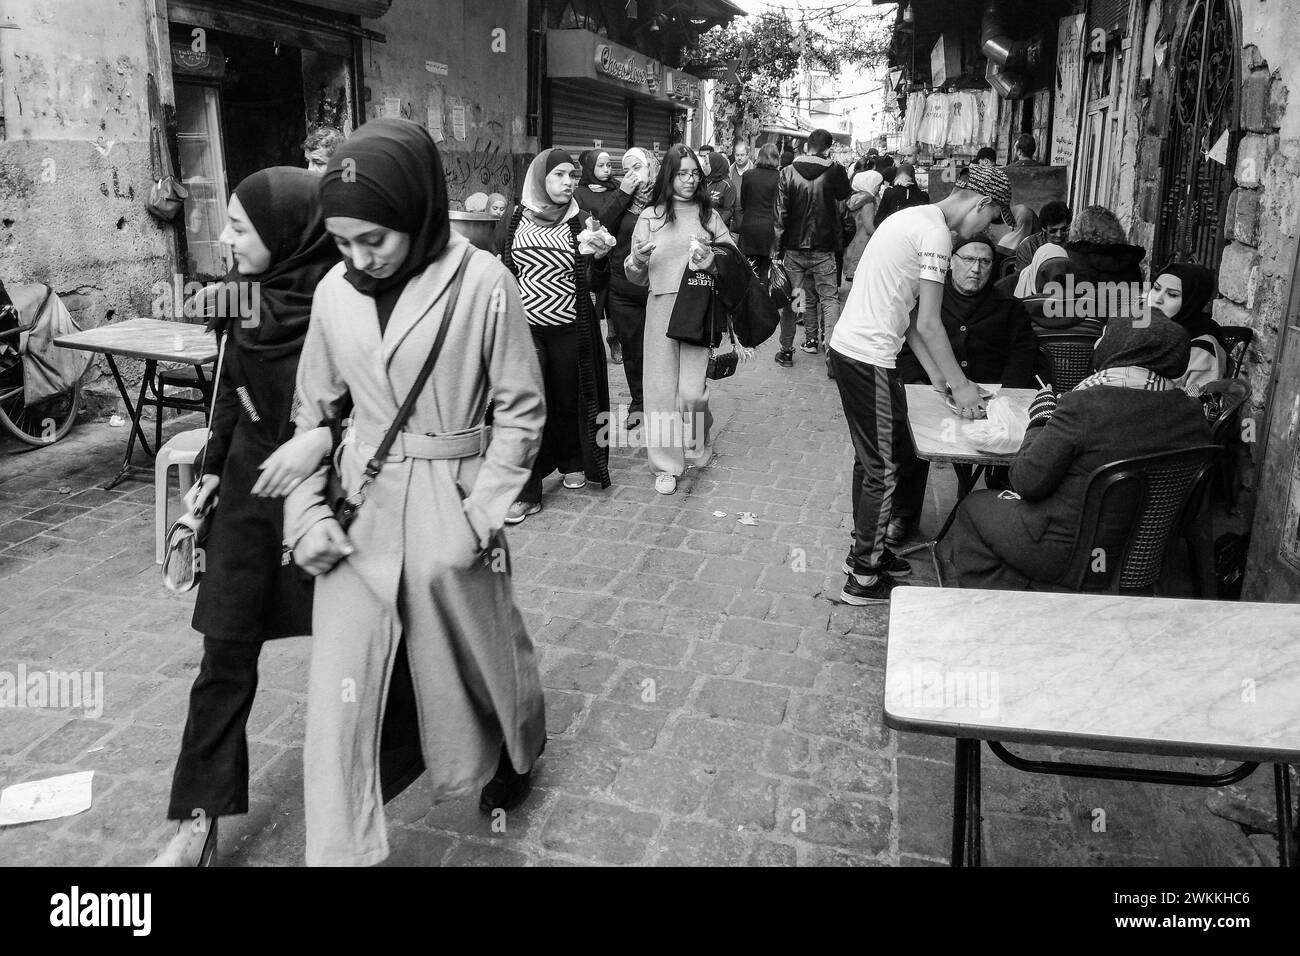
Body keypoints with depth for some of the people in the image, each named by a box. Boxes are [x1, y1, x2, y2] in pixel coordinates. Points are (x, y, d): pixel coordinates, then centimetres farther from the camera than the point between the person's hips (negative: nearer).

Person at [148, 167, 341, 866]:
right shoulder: (245, 291, 0)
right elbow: (231, 388, 11)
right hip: (250, 481, 5)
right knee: (227, 650, 5)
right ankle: (200, 816, 15)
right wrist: (211, 469, 12)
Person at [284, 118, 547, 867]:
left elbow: (521, 410, -8)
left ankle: (514, 758, 50)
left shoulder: (482, 282, -14)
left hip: (448, 511, -3)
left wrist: (481, 514, -12)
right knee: (338, 689, 5)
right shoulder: (335, 292, -1)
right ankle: (338, 851, 23)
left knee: (478, 651, 18)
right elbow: (314, 412, 9)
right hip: (357, 511, 3)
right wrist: (306, 512, -1)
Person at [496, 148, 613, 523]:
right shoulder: (513, 223, 2)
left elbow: (591, 284, 2)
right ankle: (525, 492, 2)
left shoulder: (579, 224, 1)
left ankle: (573, 462, 37)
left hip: (570, 327, 1)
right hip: (525, 327, 0)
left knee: (569, 399, 11)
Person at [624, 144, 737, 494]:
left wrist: (712, 258, -7)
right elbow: (637, 278, 7)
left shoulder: (709, 215, 9)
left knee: (692, 390, -7)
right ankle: (666, 464, 14)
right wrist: (637, 259, -14)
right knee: (662, 387, 1)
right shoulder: (650, 216, 6)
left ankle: (697, 442, 24)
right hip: (661, 308, 0)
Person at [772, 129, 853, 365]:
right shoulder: (835, 171, -6)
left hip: (794, 246, 2)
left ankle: (786, 349, 14)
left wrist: (779, 244, 3)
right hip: (824, 248, -2)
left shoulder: (787, 173, -2)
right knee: (829, 297, 5)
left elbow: (780, 212, -2)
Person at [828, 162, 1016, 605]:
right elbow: (928, 324, -16)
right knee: (883, 470, 1)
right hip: (870, 360, -10)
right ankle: (863, 578, 12)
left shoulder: (914, 217, 16)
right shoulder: (937, 233, -15)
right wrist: (961, 384, -7)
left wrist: (937, 375, 16)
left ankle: (865, 552, 35)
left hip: (847, 348, 10)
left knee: (870, 460, 21)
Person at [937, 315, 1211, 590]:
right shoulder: (1192, 413, -6)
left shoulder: (1084, 405, -25)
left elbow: (1027, 482, -20)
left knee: (974, 506, 18)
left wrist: (1040, 420, -4)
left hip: (1065, 554, -7)